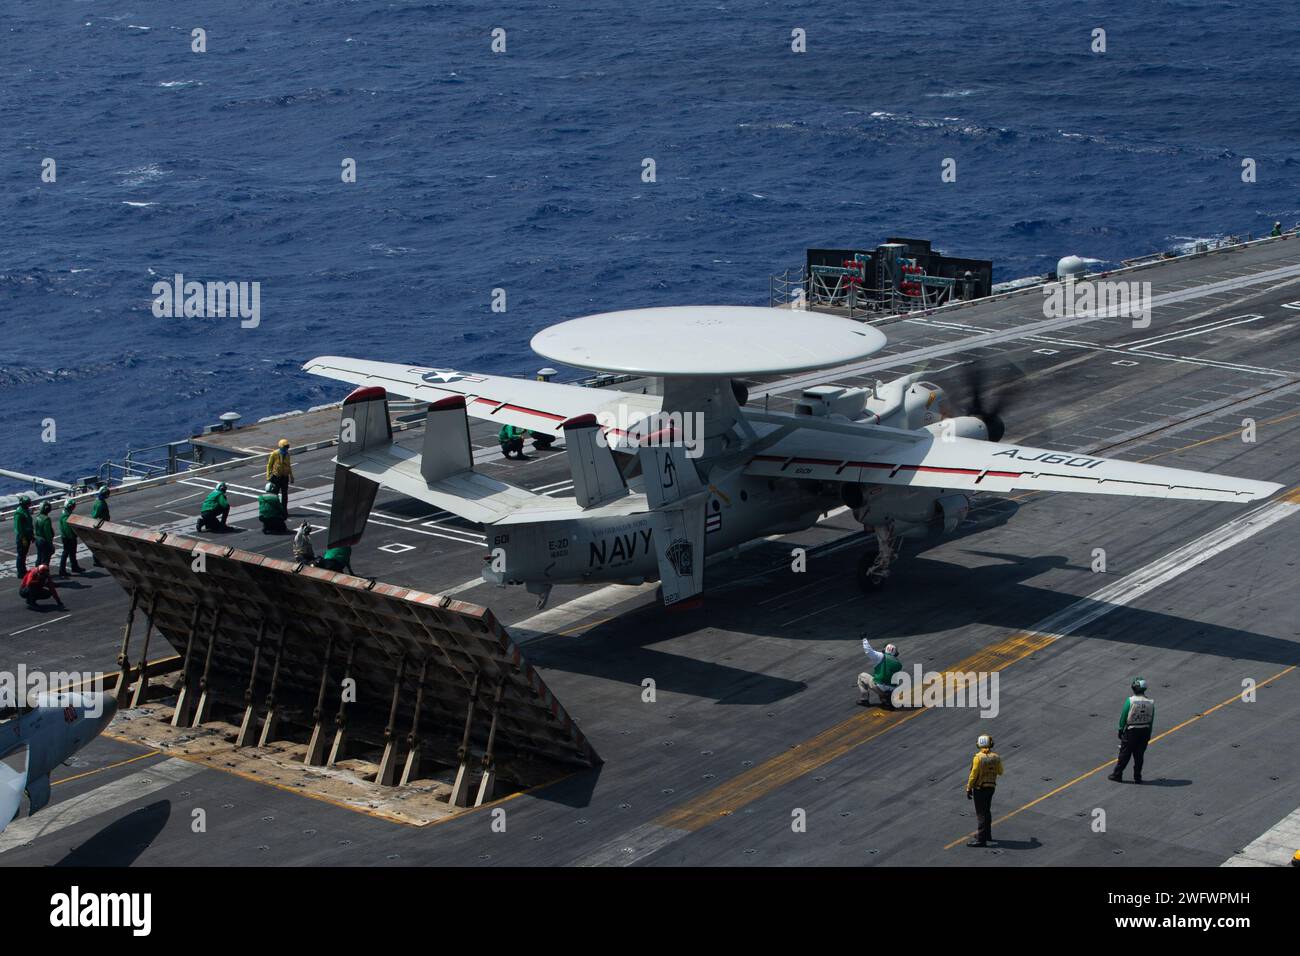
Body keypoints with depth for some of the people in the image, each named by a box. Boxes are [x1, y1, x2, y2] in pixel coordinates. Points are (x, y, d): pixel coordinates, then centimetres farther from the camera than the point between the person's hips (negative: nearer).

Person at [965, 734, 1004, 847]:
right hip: (991, 787, 6)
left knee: (981, 814, -4)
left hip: (979, 788, -6)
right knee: (986, 811, 22)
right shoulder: (996, 757, -2)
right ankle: (987, 834, 34)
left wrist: (968, 789, -11)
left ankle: (981, 839, -5)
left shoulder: (978, 757, -19)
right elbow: (1000, 772, 13)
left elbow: (973, 775, -19)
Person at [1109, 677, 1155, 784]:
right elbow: (1151, 720, 4)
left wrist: (1120, 729, 2)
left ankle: (1117, 775, 13)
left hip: (1131, 731, -3)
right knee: (1139, 755, 11)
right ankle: (1137, 777, 15)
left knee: (1124, 754, 7)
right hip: (1144, 731, 3)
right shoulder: (1150, 703, -2)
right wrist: (1149, 734, 12)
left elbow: (1123, 716, -9)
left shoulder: (1130, 701, -14)